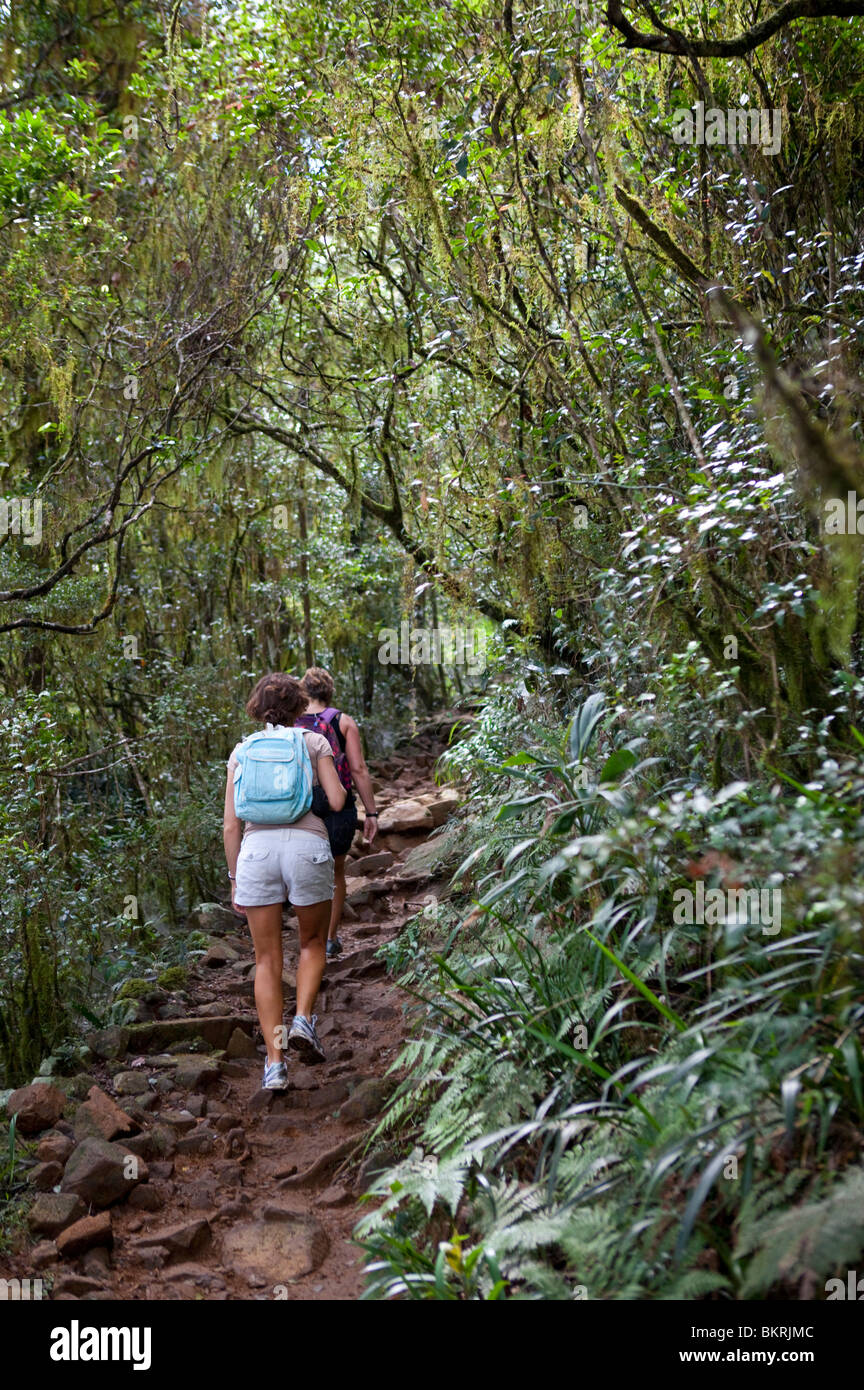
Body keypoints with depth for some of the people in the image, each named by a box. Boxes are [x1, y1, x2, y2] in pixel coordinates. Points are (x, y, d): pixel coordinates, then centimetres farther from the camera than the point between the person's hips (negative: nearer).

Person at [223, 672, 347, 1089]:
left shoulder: (242, 751, 17)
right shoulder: (314, 741, 12)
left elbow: (231, 825, 12)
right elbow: (337, 802, 4)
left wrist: (234, 878, 20)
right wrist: (337, 784, 26)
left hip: (257, 848, 1)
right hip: (307, 846, -1)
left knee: (267, 960, 9)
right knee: (313, 942, 21)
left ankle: (275, 1061, 4)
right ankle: (304, 1020, 0)